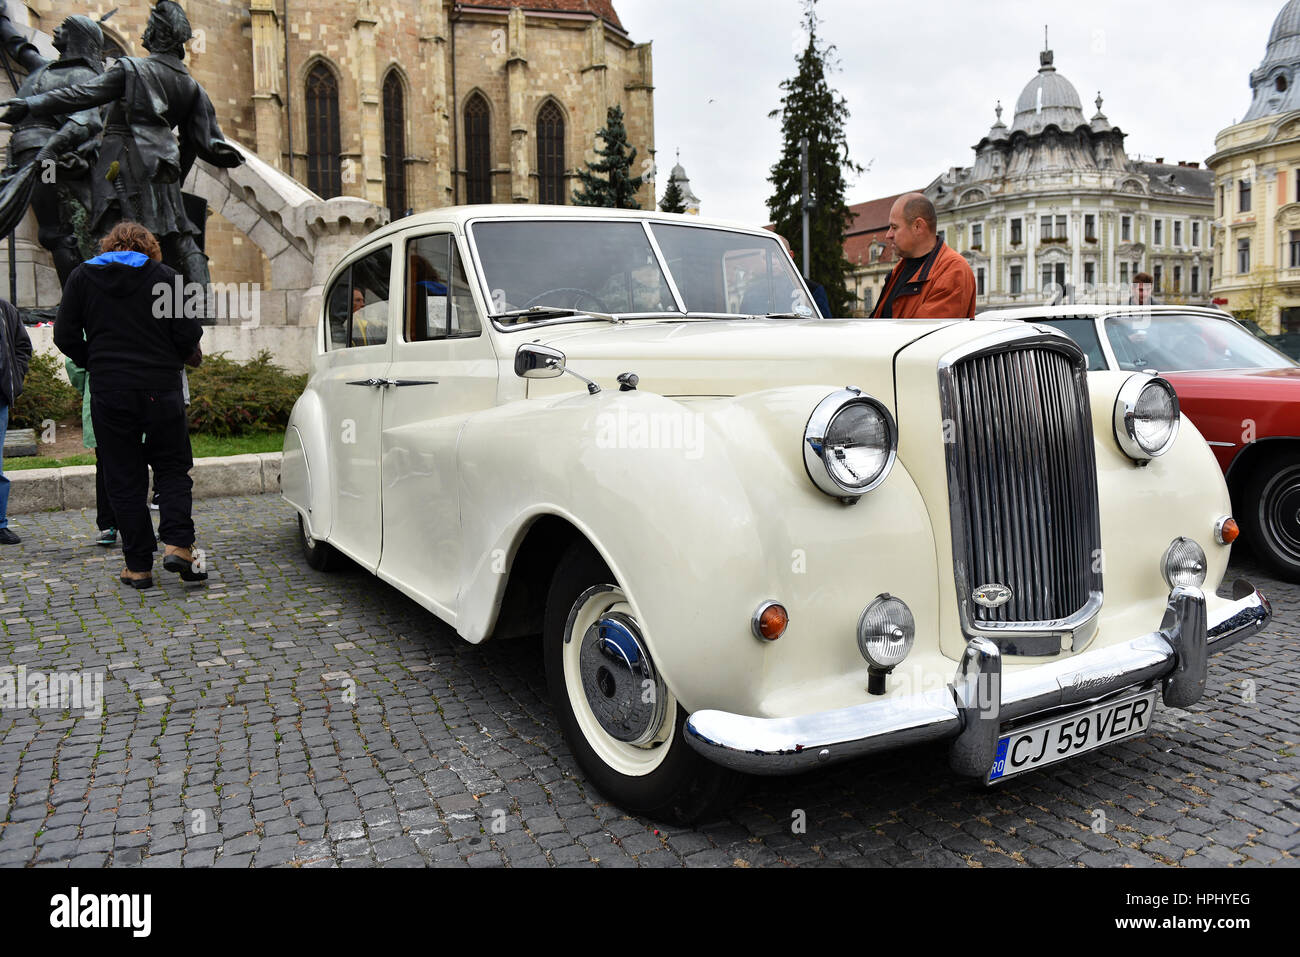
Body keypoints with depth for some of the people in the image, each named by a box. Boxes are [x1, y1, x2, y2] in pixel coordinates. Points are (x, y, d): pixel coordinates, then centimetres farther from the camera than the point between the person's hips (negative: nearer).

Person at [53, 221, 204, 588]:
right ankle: (177, 544, -7)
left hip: (109, 393, 1)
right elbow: (187, 333, -5)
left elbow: (66, 337, 5)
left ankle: (138, 565, 8)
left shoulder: (82, 276, 7)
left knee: (124, 480, 7)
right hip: (160, 389, -1)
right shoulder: (163, 275, 0)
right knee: (173, 469, 11)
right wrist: (187, 355, 15)